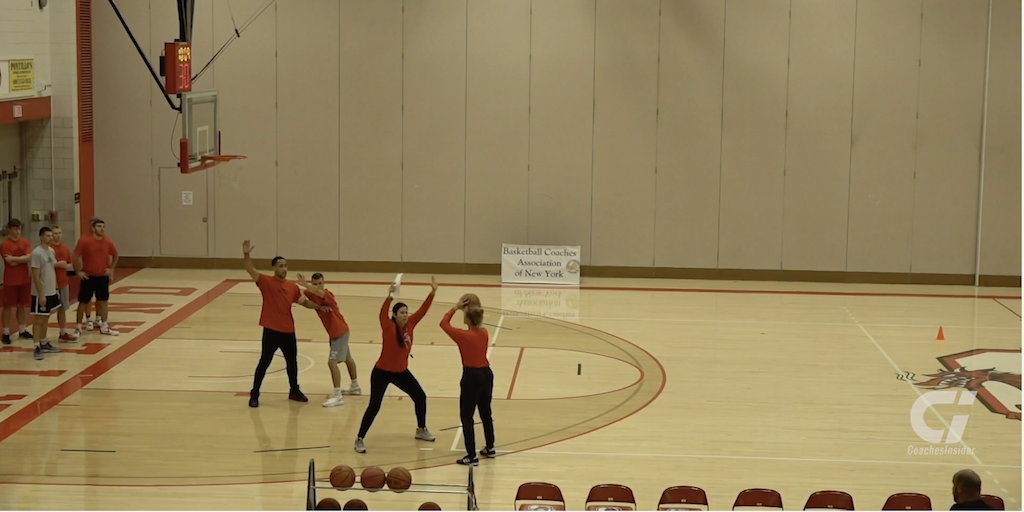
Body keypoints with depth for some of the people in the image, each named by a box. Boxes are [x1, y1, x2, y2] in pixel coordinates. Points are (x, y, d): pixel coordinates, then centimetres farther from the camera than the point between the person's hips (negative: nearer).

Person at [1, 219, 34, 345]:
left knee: (22, 305, 13)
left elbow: (29, 257, -10)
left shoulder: (25, 242, 5)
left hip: (24, 279, 5)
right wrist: (22, 259, -8)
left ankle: (23, 330, 23)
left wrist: (14, 258, -15)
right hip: (11, 281, -5)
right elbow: (11, 263, -18)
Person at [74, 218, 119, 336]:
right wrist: (78, 271, -10)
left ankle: (104, 327, 18)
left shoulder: (108, 242, -2)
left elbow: (115, 256, 14)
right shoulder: (84, 241, -15)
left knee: (103, 301, 9)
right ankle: (79, 327, 12)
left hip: (103, 276, 4)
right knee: (83, 302, 3)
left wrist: (111, 269, 7)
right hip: (88, 276, -4)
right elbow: (76, 256, -10)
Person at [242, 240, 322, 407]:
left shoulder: (292, 286, 7)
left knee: (292, 361, 17)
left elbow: (304, 302, 19)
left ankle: (294, 391, 35)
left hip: (288, 331, 5)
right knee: (264, 362, -1)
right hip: (271, 330, -5)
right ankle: (254, 394, 8)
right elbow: (251, 270, -23)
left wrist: (319, 306, 8)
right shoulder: (266, 282, -8)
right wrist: (246, 254, -40)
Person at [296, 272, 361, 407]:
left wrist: (305, 285, -65)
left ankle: (338, 396, -14)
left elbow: (320, 293, -48)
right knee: (347, 358, 25)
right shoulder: (311, 295, -3)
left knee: (332, 362, -16)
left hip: (340, 331, -9)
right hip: (333, 332, 9)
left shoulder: (327, 294, -27)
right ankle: (355, 387, 41)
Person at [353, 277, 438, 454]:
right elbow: (382, 314, -37)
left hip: (401, 372, 6)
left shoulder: (409, 325, -5)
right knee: (374, 406, -11)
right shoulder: (388, 327, -20)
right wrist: (389, 296, -52)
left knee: (420, 397, 10)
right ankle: (359, 440, -2)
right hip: (382, 373, -6)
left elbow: (422, 310, -3)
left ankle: (421, 430, 32)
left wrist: (433, 292, -12)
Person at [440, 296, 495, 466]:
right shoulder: (484, 332, -1)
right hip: (486, 374, 7)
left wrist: (456, 307, 2)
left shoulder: (463, 335, -19)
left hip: (471, 377, -7)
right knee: (486, 412, 23)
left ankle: (472, 456, 0)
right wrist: (467, 309, 13)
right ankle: (490, 448, 36)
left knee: (466, 417, 1)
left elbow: (444, 323, -6)